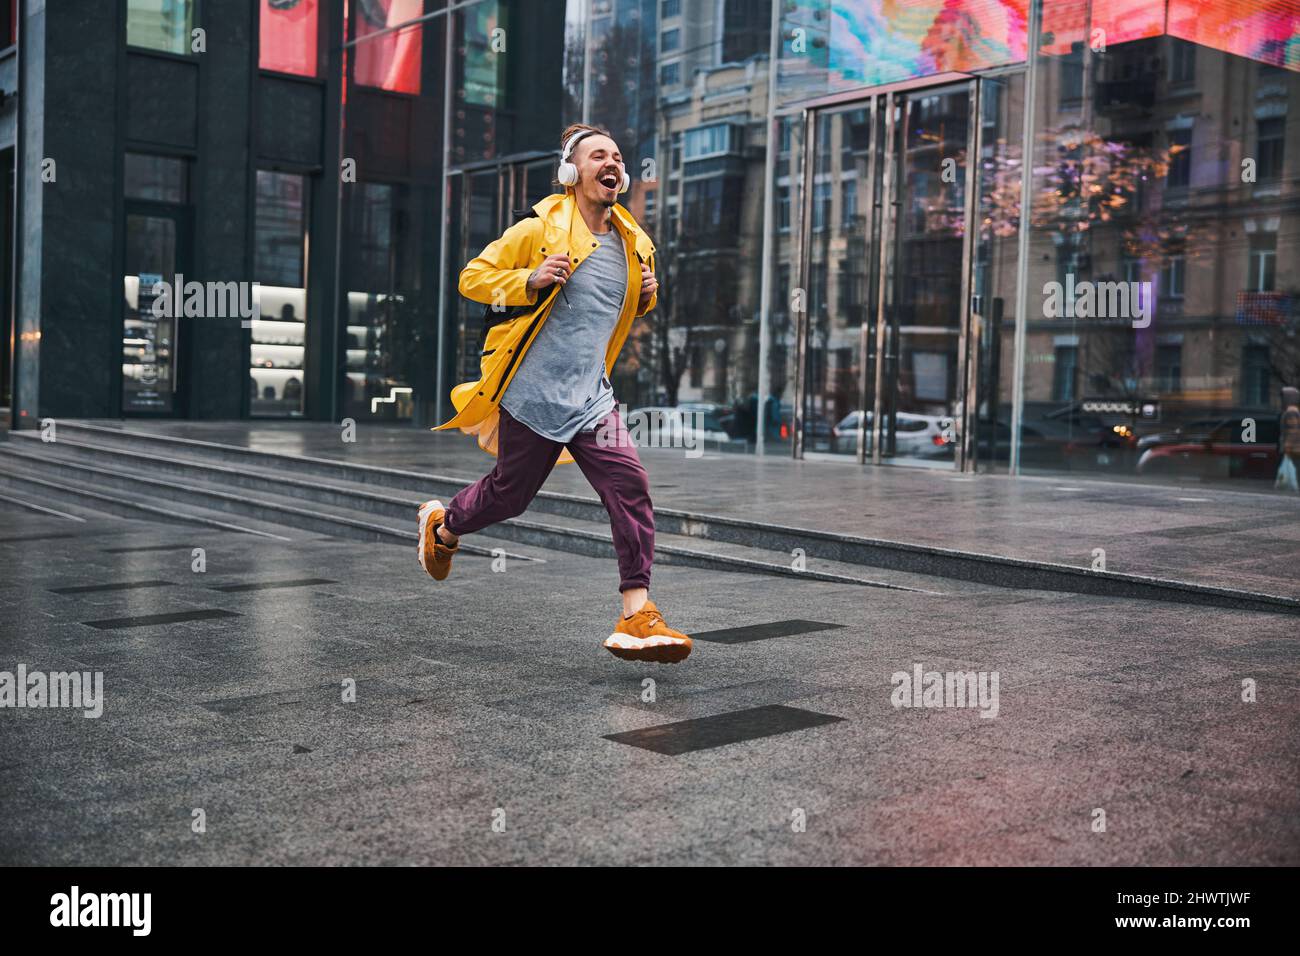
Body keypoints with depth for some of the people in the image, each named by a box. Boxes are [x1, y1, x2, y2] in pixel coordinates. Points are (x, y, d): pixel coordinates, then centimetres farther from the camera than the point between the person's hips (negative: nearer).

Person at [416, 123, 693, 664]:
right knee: (511, 493, 10)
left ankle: (636, 618, -11)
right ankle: (442, 525, 44)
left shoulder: (634, 245, 10)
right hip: (531, 392, -4)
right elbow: (472, 278, -4)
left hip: (590, 397, 4)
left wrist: (646, 297, 4)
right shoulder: (540, 230, -7)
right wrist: (531, 280, -20)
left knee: (630, 486, -13)